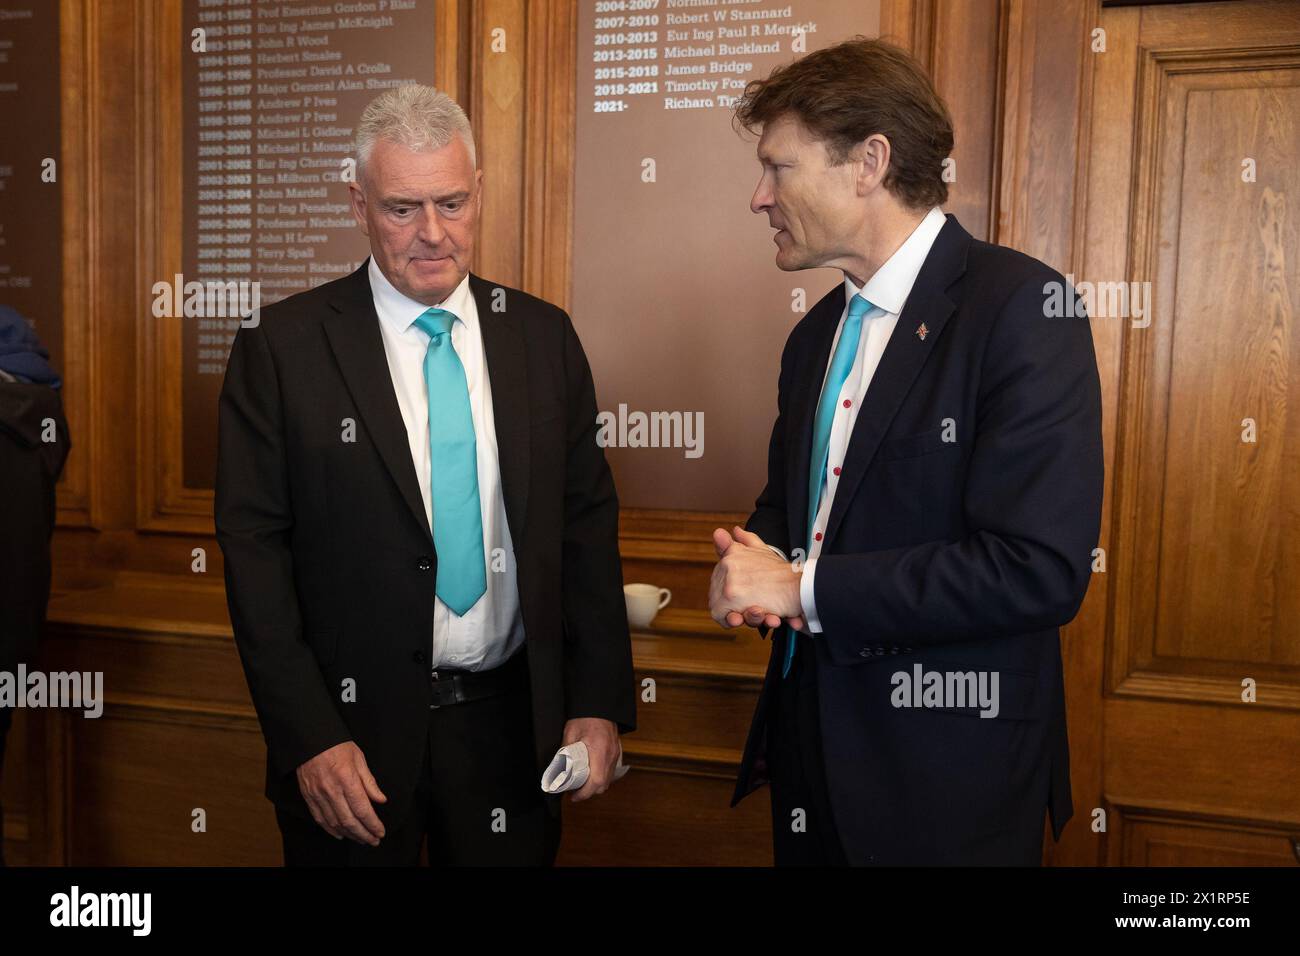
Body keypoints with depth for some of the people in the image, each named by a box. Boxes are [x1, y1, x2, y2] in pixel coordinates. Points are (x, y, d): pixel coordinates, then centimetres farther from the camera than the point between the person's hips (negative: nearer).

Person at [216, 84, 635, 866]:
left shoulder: (544, 335, 2)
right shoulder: (283, 347, -6)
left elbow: (588, 521, 4)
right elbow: (255, 548, -6)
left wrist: (600, 702, 0)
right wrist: (309, 739, -11)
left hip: (514, 721, 3)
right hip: (351, 723, -2)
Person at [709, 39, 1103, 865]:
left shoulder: (1020, 306, -17)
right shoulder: (815, 335, 7)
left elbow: (1040, 569, -24)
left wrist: (804, 588, -18)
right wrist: (749, 567, -5)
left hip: (948, 785, -6)